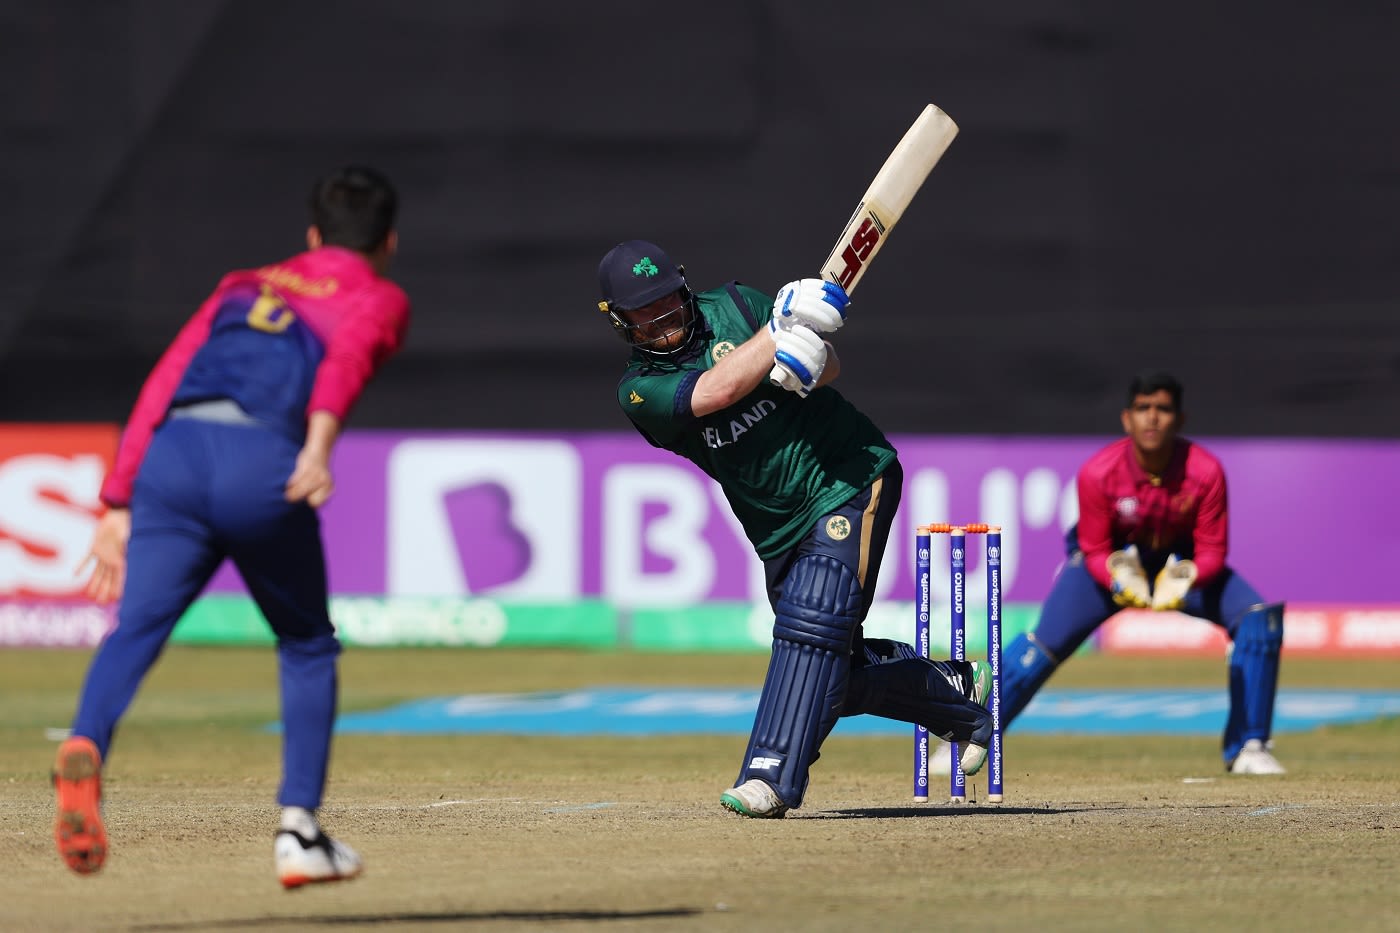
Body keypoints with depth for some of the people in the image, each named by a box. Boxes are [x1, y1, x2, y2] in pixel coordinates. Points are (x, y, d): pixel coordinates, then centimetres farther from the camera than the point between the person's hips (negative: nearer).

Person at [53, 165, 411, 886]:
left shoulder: (241, 287, 34)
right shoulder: (379, 299, 21)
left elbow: (159, 389, 22)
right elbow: (347, 355, -3)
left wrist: (118, 507, 19)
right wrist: (319, 445, -21)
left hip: (171, 455, 3)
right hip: (263, 469, -3)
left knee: (136, 629, -10)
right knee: (308, 647, 17)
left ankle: (84, 749, -39)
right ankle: (298, 829, 12)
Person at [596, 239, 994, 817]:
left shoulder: (735, 308, -1)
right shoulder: (640, 391, -4)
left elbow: (827, 369, 1)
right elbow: (717, 391, -22)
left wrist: (810, 360, -23)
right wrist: (784, 327, -23)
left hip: (850, 480, -4)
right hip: (781, 529, 4)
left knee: (811, 621, -22)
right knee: (833, 670, 8)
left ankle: (770, 778, -29)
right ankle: (960, 693, 30)